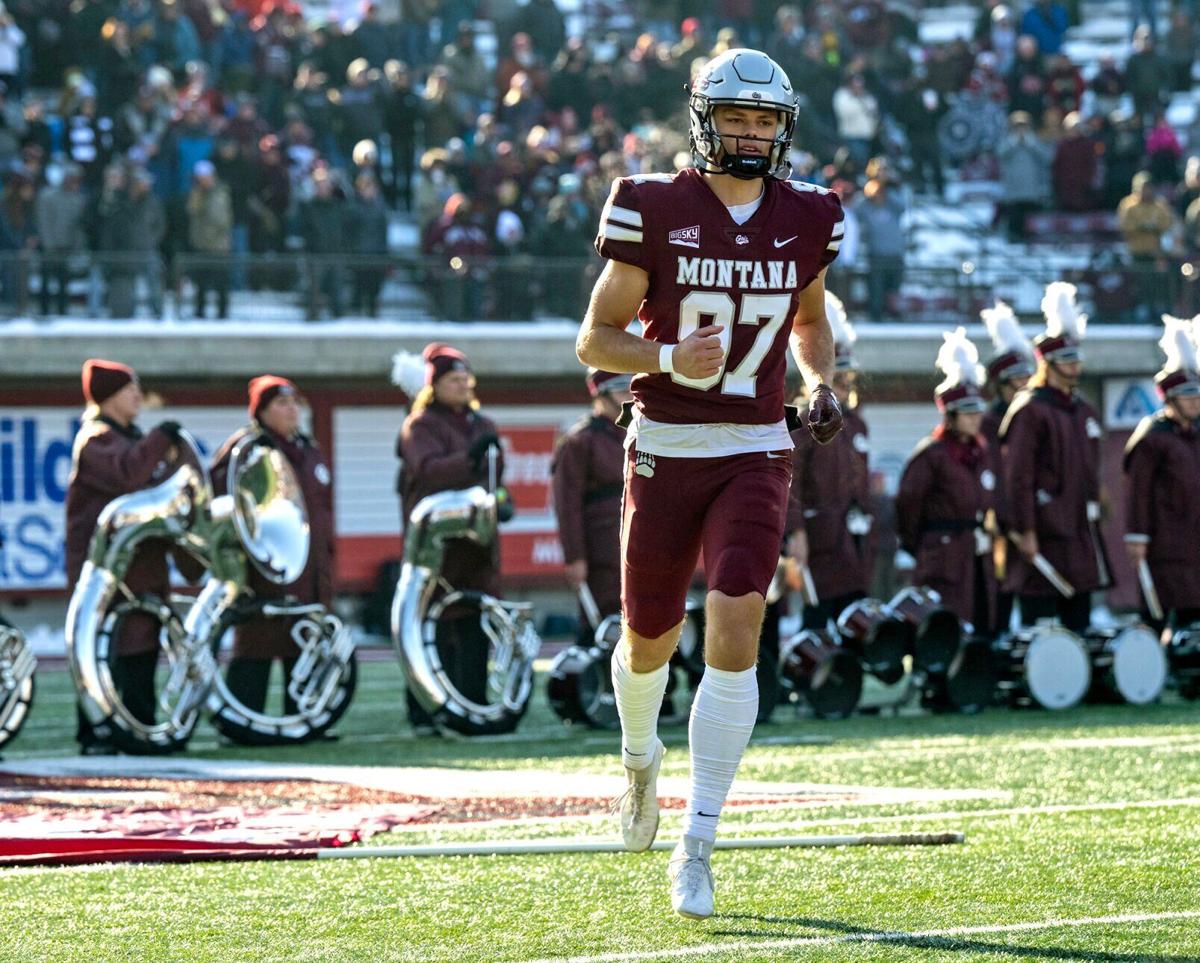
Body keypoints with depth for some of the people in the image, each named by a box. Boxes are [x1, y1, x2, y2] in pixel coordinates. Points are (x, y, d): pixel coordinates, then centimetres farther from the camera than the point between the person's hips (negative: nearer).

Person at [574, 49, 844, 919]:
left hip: (755, 455, 1)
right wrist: (668, 359, -21)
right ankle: (640, 756, 48)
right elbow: (595, 338, -4)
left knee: (735, 634, -16)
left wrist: (823, 384, 3)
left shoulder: (805, 221, 3)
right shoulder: (655, 211, -7)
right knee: (651, 640, 12)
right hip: (666, 449, -1)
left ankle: (697, 847, -12)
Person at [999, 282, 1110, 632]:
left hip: (1081, 538, 8)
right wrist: (1025, 531, -19)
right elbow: (1018, 476, -15)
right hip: (1045, 538, -8)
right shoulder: (1029, 410, -9)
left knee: (1079, 626, 9)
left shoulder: (1083, 411, 16)